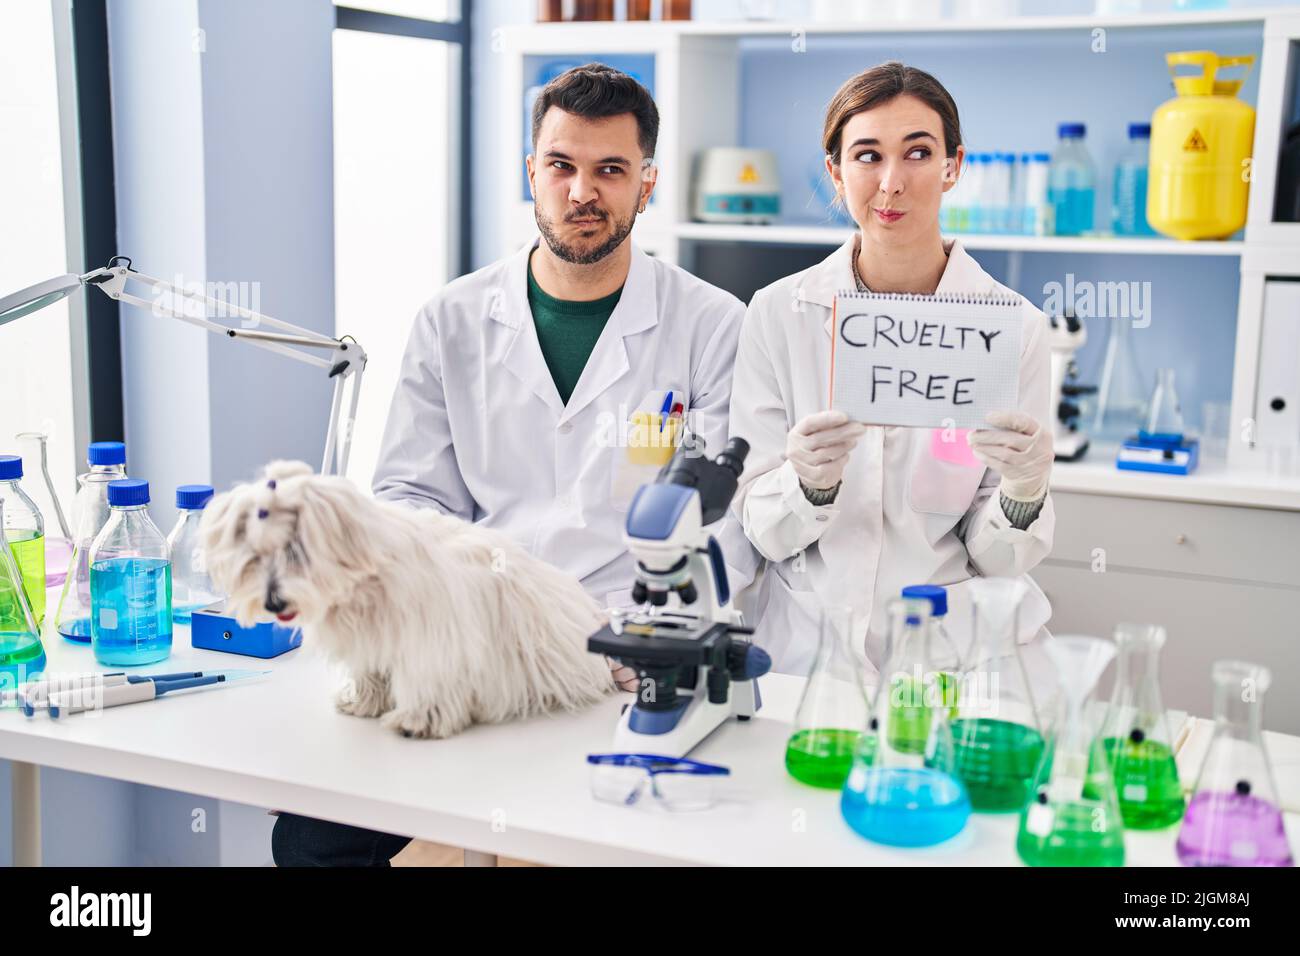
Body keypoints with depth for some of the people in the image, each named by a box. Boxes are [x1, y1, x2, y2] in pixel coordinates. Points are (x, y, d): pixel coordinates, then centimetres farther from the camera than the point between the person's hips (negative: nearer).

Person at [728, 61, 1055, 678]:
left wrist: (1024, 493, -18)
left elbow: (996, 558, 2)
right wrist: (810, 483, -20)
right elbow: (760, 529, -1)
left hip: (957, 653, 0)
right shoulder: (778, 314, 0)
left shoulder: (1014, 325, -1)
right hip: (806, 649, 0)